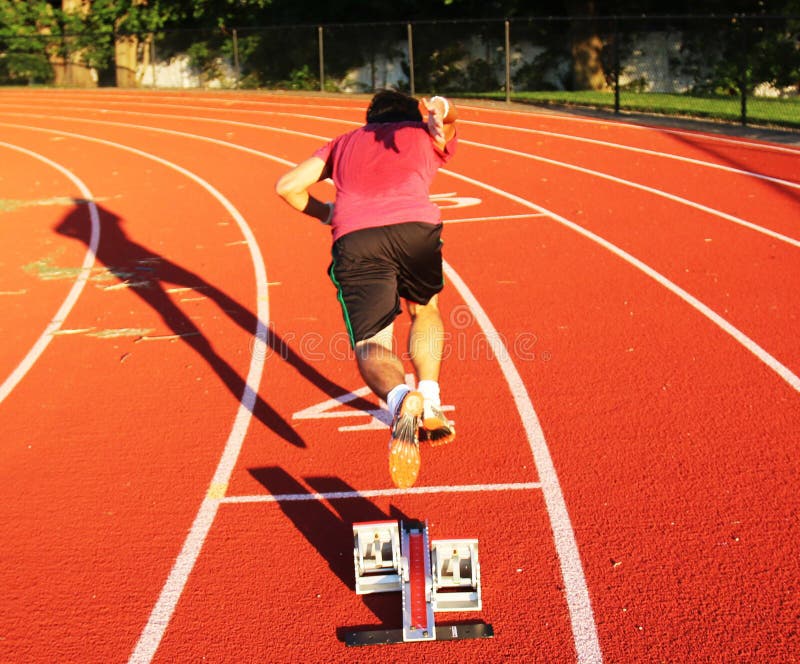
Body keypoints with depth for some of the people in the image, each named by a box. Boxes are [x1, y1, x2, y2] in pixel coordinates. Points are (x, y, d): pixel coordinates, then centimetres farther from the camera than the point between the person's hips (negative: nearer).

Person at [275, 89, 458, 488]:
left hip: (354, 240, 0)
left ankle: (400, 398, -37)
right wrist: (439, 110, -14)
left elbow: (287, 186, 29)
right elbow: (445, 111, 9)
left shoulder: (344, 143, 36)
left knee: (371, 345, -3)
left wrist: (323, 213, 46)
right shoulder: (426, 134, 32)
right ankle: (429, 403, 11)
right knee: (425, 310, 28)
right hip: (416, 227, 0)